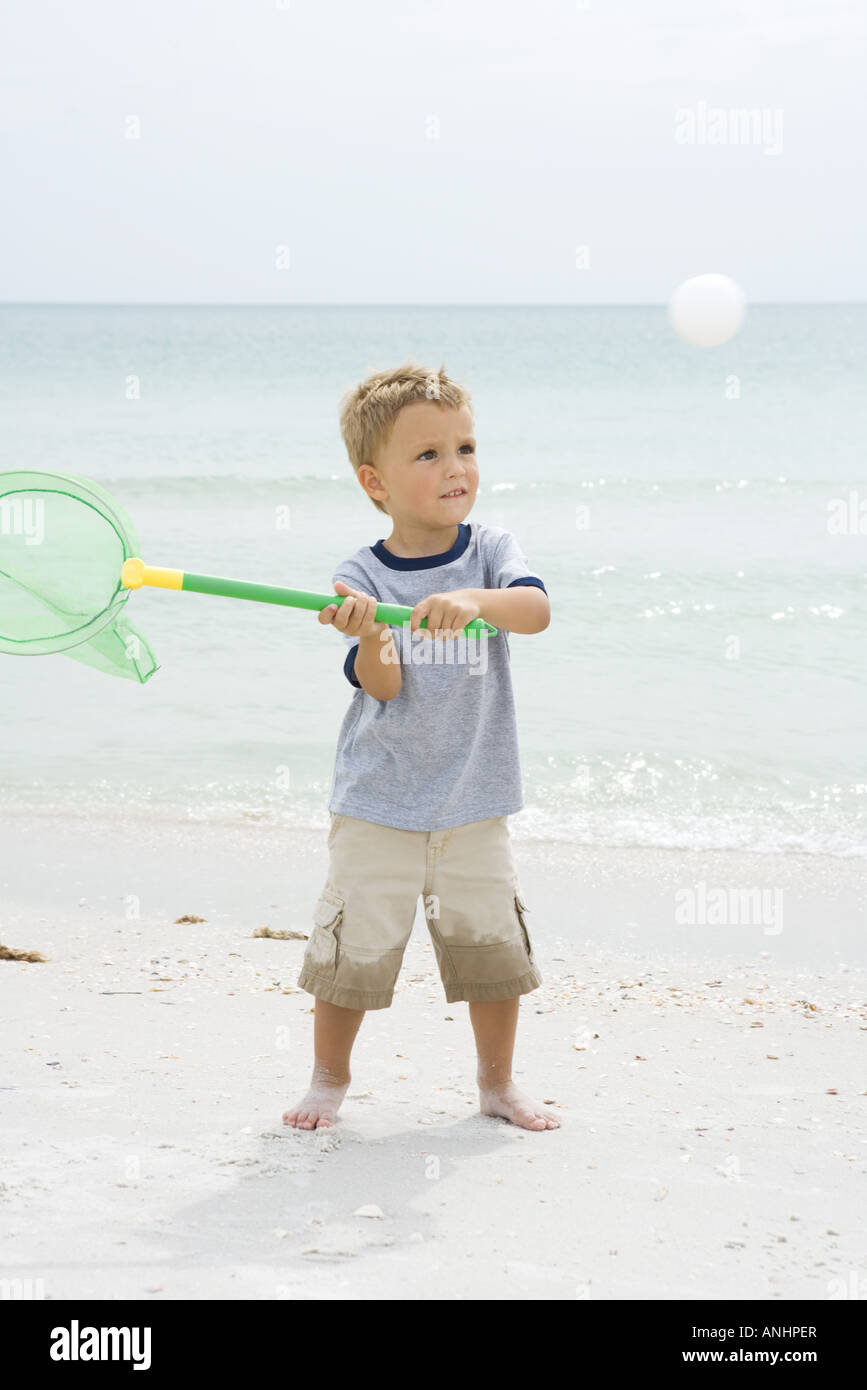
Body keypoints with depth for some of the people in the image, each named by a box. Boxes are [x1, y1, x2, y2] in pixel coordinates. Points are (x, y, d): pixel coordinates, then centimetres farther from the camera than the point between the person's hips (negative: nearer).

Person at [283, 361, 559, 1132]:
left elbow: (538, 609, -21)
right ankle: (329, 1079, 22)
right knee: (353, 945, 1)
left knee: (494, 943, 8)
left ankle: (498, 1081, 27)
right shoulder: (361, 576, -7)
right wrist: (368, 637, -36)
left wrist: (475, 599, -39)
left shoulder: (490, 550, -1)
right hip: (377, 803, -2)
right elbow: (383, 685, -15)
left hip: (474, 800, 2)